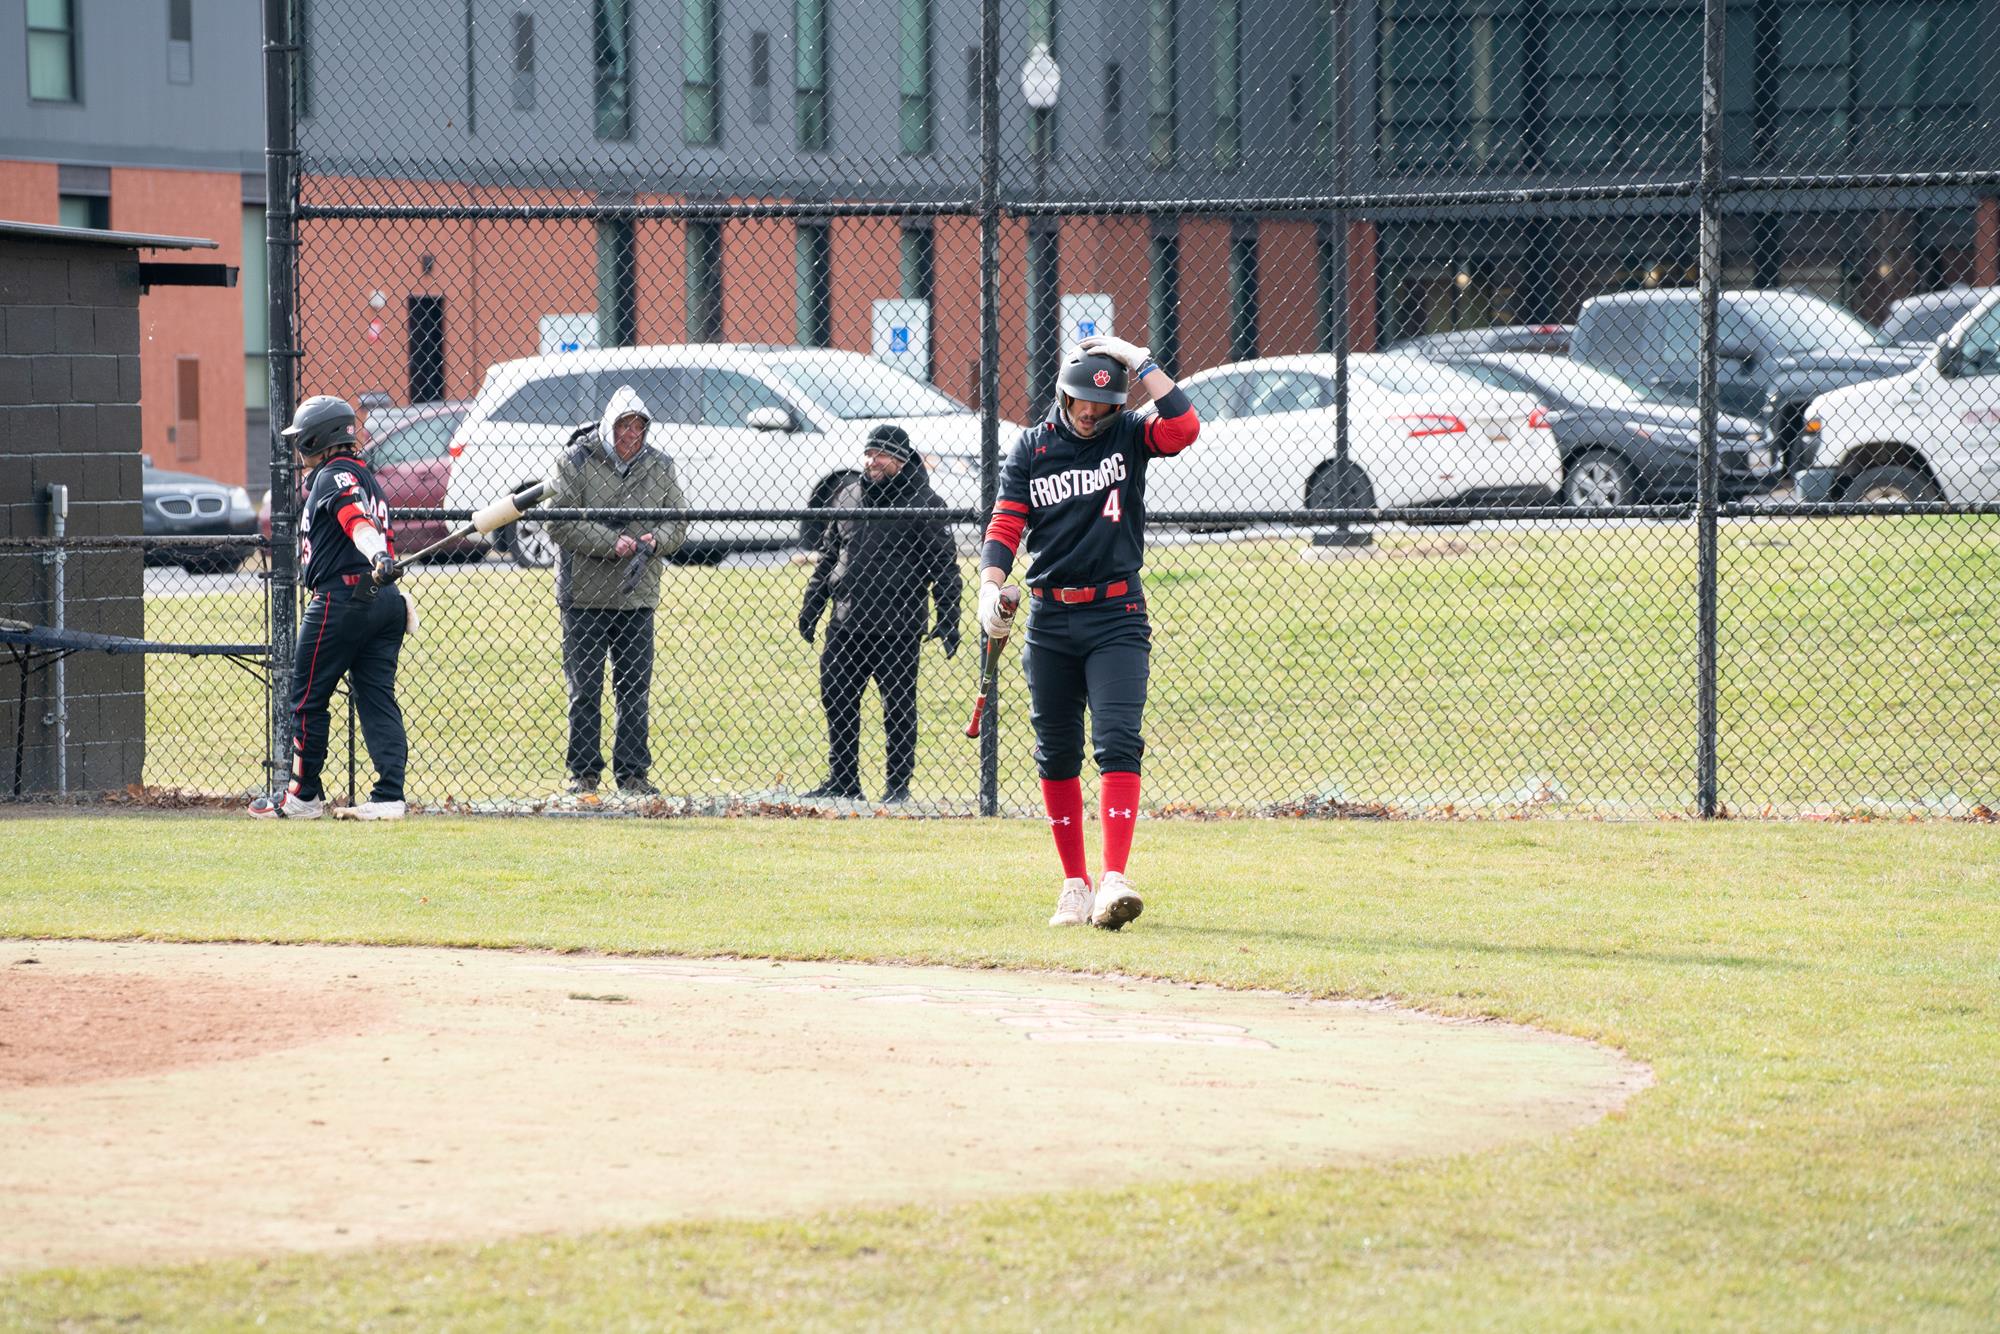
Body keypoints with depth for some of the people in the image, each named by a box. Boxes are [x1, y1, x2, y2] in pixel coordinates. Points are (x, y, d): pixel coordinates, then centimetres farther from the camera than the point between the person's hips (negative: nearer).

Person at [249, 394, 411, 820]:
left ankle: (303, 796, 7)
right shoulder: (367, 478, 23)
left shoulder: (332, 476, -7)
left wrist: (378, 558, -42)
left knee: (308, 699, 2)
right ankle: (389, 796, -6)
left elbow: (356, 519, -26)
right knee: (377, 699, 3)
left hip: (340, 598, -9)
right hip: (383, 602, 9)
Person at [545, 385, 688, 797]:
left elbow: (678, 523, 12)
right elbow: (559, 522, -11)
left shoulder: (659, 467, 9)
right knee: (584, 689, 0)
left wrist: (656, 540, -11)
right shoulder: (576, 462, -4)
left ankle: (632, 773, 11)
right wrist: (611, 543, -19)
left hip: (637, 597, 3)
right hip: (584, 596, -3)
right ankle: (584, 772, 8)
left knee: (635, 689, 4)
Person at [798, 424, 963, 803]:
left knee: (899, 707, 1)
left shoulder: (923, 503, -2)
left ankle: (898, 784, 10)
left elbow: (944, 565, -3)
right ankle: (842, 782, 16)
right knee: (837, 701, 6)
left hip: (898, 626, -5)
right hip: (846, 623, 5)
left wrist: (947, 620, -9)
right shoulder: (847, 497, 14)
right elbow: (827, 555, 23)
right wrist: (811, 605, 19)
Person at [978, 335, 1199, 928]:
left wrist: (1141, 363, -14)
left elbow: (1184, 427, -17)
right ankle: (1074, 883, 16)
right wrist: (991, 586, -18)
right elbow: (1005, 524, -2)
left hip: (1116, 617, -2)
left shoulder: (1129, 435, 3)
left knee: (1117, 742, -15)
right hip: (1049, 620, 2)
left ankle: (1113, 880, -23)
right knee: (1057, 755, 6)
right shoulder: (1030, 449, 5)